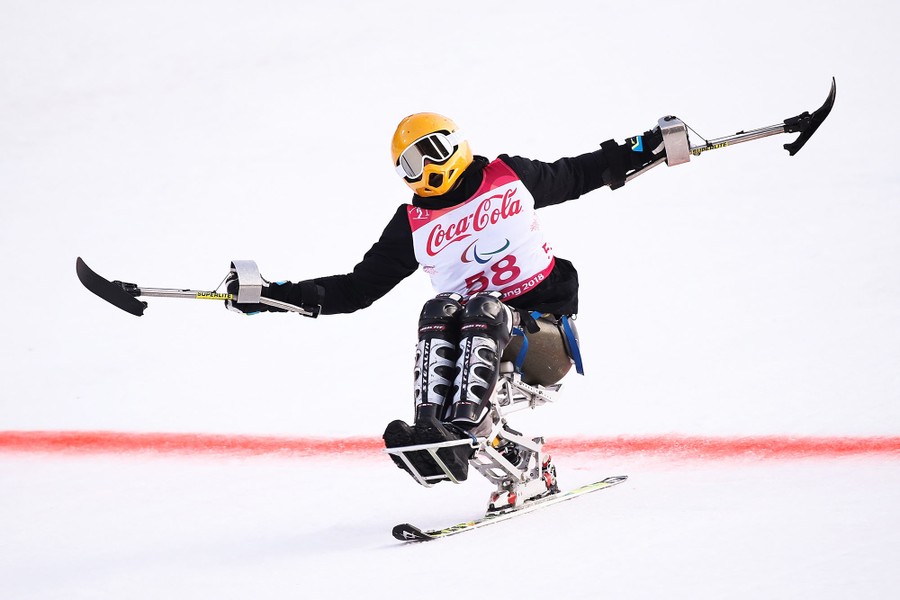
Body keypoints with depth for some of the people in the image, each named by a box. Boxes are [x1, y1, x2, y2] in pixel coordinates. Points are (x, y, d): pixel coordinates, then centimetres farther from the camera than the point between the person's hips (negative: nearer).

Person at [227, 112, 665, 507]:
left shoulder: (510, 177, 7)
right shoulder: (412, 225, 9)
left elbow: (577, 176, 22)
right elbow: (357, 288, 11)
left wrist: (649, 148, 18)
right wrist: (271, 295, 1)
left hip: (547, 336, -2)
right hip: (484, 346, 2)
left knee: (483, 311, -33)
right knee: (440, 311, -28)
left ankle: (460, 432, -53)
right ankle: (429, 429, -46)